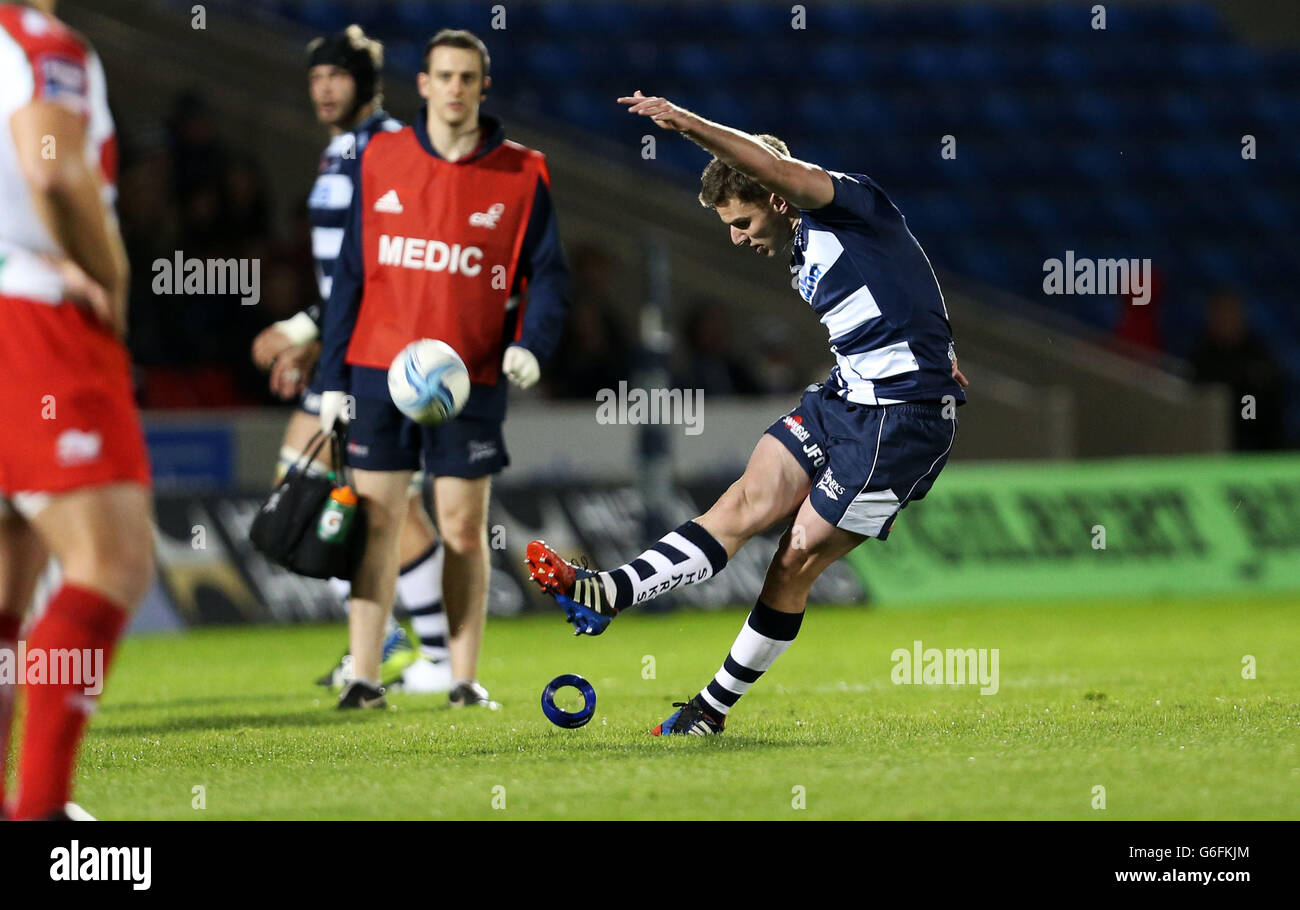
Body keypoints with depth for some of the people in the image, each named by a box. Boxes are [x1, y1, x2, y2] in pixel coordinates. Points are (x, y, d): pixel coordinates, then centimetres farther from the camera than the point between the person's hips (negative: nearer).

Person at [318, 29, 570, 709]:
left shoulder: (520, 174, 2)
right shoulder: (380, 161, 6)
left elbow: (548, 272, 4)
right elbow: (350, 272, 9)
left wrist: (530, 344, -14)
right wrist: (333, 378, 5)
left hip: (471, 378, -1)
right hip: (379, 368, 1)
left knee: (465, 526, 2)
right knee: (375, 520, 0)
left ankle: (466, 679, 10)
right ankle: (365, 676, 4)